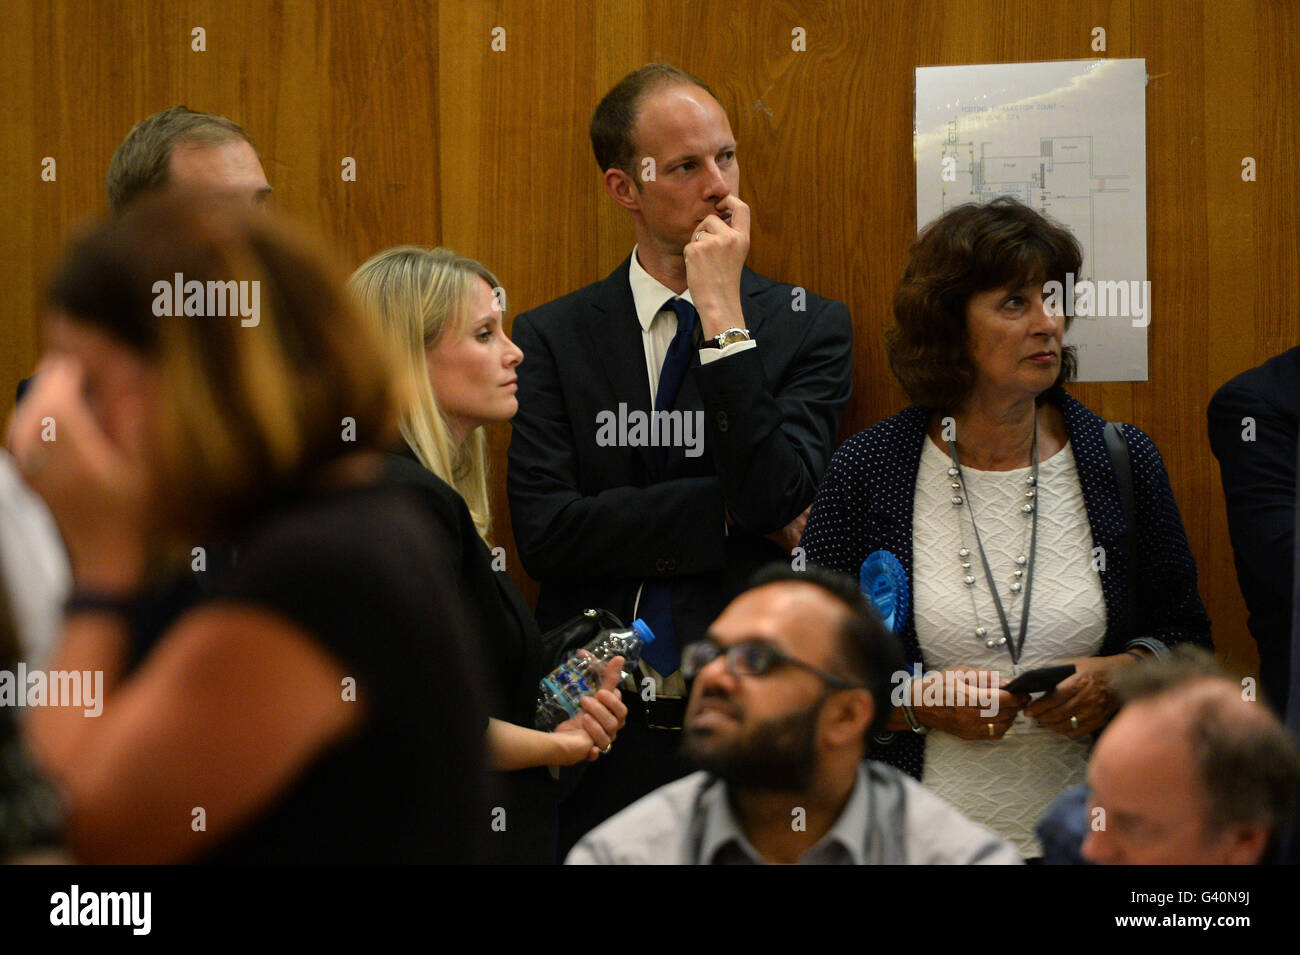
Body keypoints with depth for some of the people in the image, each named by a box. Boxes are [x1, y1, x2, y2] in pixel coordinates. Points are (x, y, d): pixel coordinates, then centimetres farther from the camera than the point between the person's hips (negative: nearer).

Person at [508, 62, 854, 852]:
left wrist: (724, 316, -14)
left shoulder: (808, 327, 2)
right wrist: (729, 514, -11)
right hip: (603, 727, 0)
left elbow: (777, 498, -13)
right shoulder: (553, 338, 3)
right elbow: (546, 532, -8)